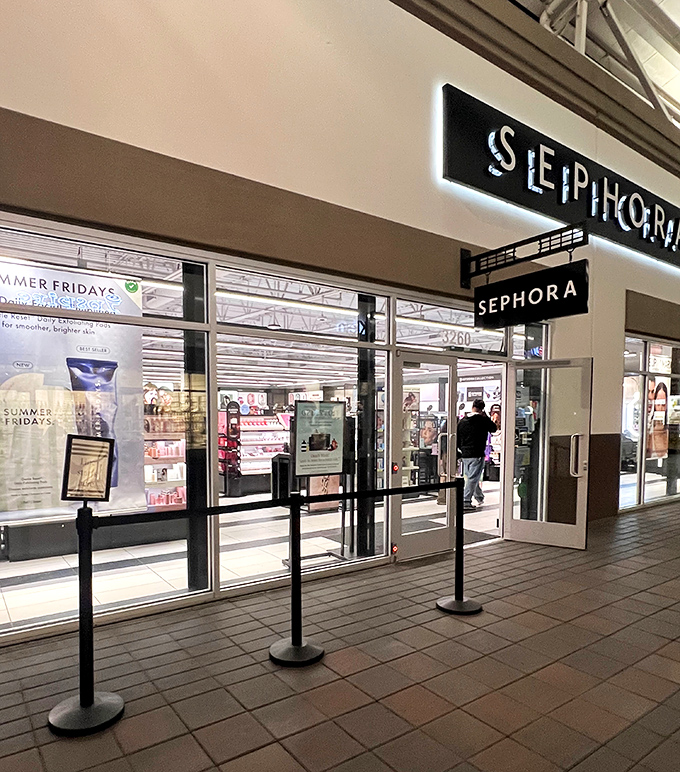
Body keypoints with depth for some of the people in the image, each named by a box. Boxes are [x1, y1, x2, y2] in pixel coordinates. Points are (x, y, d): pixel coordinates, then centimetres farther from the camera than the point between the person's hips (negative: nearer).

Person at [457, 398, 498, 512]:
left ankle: (479, 497, 36)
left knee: (470, 476, 19)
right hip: (477, 454, -6)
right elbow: (494, 429, 8)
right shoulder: (483, 420, -9)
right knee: (473, 478, -4)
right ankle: (466, 502, -8)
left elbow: (457, 437, 10)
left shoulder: (462, 421, 6)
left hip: (464, 454, 6)